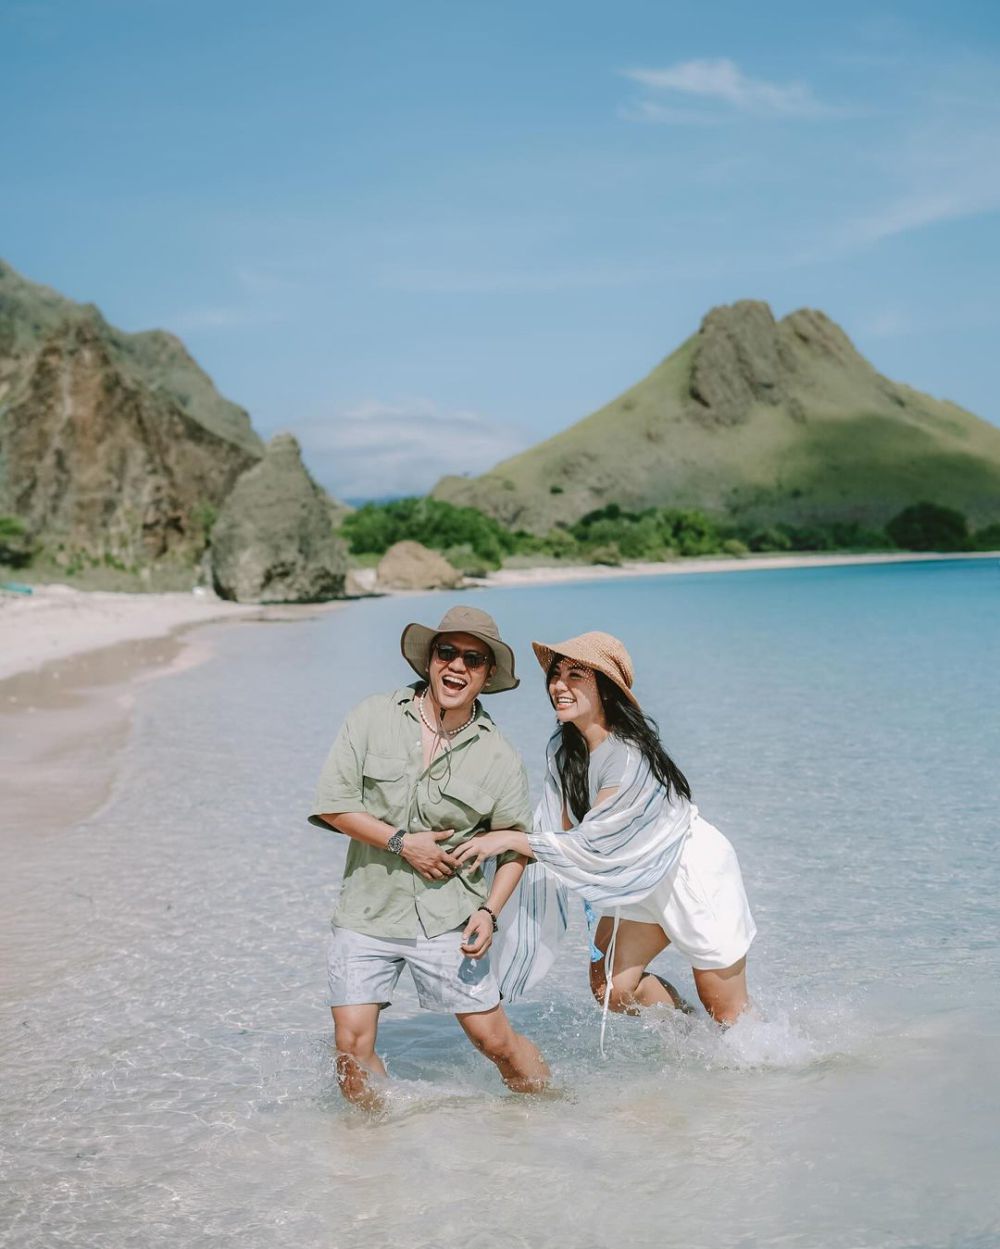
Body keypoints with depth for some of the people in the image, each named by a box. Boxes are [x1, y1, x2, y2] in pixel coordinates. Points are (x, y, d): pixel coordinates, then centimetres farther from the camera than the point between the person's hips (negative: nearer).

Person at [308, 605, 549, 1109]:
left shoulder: (499, 756, 0)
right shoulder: (374, 717, -1)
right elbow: (331, 803, -3)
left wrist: (489, 911, -9)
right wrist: (401, 842, -11)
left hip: (448, 920, 0)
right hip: (367, 912, 1)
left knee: (494, 1039, 0)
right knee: (352, 1044, -4)